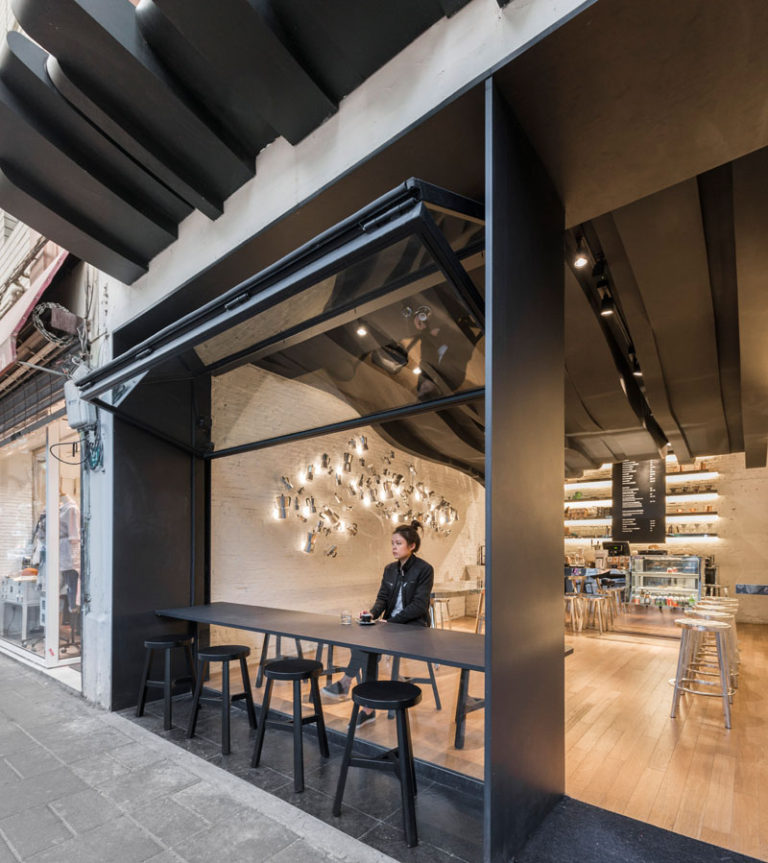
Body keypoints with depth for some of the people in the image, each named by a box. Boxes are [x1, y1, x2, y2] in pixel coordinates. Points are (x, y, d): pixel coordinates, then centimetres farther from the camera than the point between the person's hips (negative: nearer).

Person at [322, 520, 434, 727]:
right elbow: (382, 598, 7)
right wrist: (372, 614, -15)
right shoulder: (390, 569, 10)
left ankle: (345, 683, -12)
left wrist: (391, 621, -21)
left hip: (414, 625, -6)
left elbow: (419, 605, -15)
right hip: (391, 623, 6)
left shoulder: (424, 569, -10)